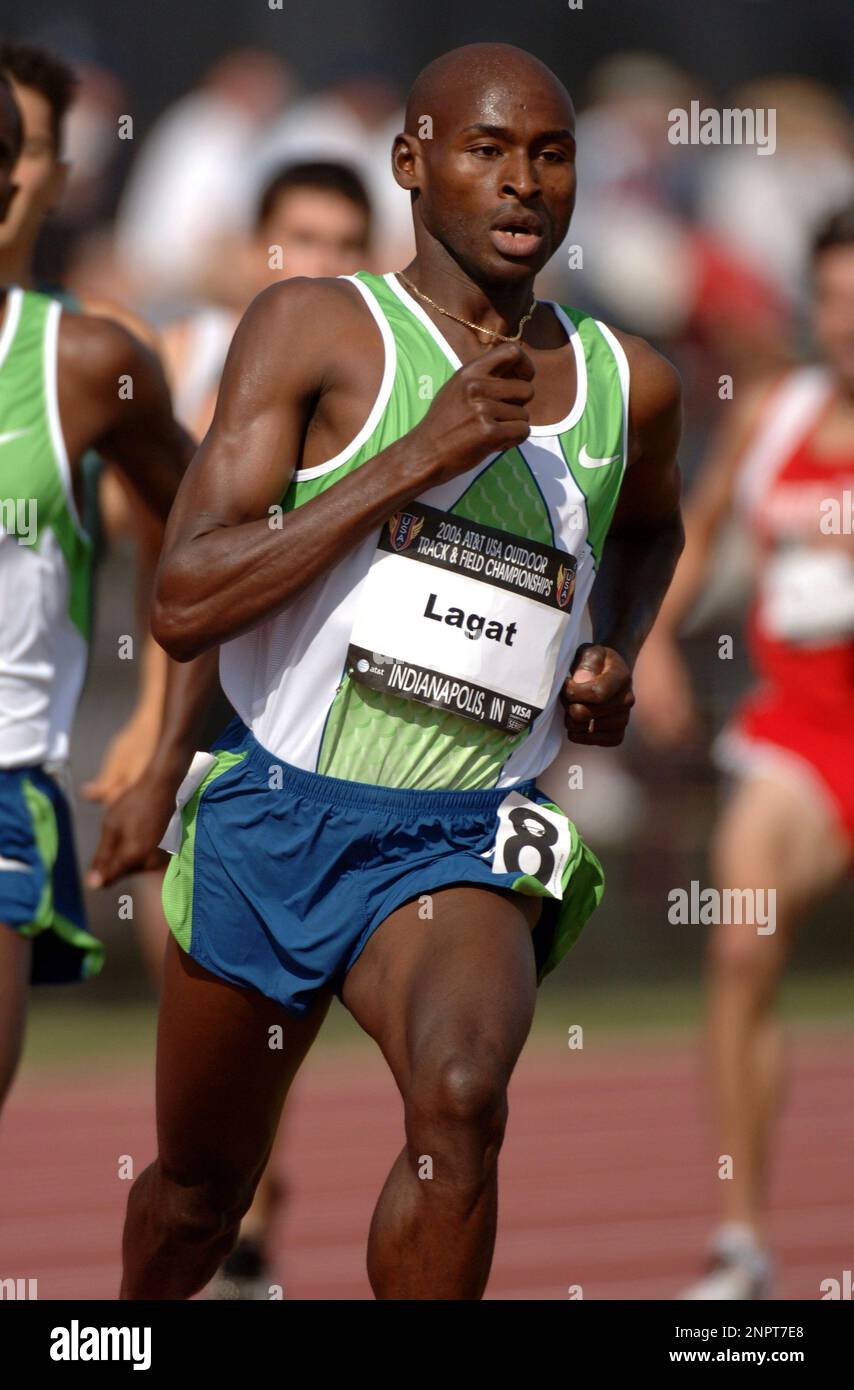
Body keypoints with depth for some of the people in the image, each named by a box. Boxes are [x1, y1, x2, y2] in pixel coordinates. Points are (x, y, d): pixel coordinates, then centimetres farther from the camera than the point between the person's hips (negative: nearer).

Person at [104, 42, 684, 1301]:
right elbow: (182, 606, -17)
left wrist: (615, 656, 11)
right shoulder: (319, 331, -7)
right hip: (271, 819, -1)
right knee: (200, 1188, 16)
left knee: (461, 1098, -31)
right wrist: (416, 459, -22)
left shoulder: (629, 386, 6)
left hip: (462, 848, 1)